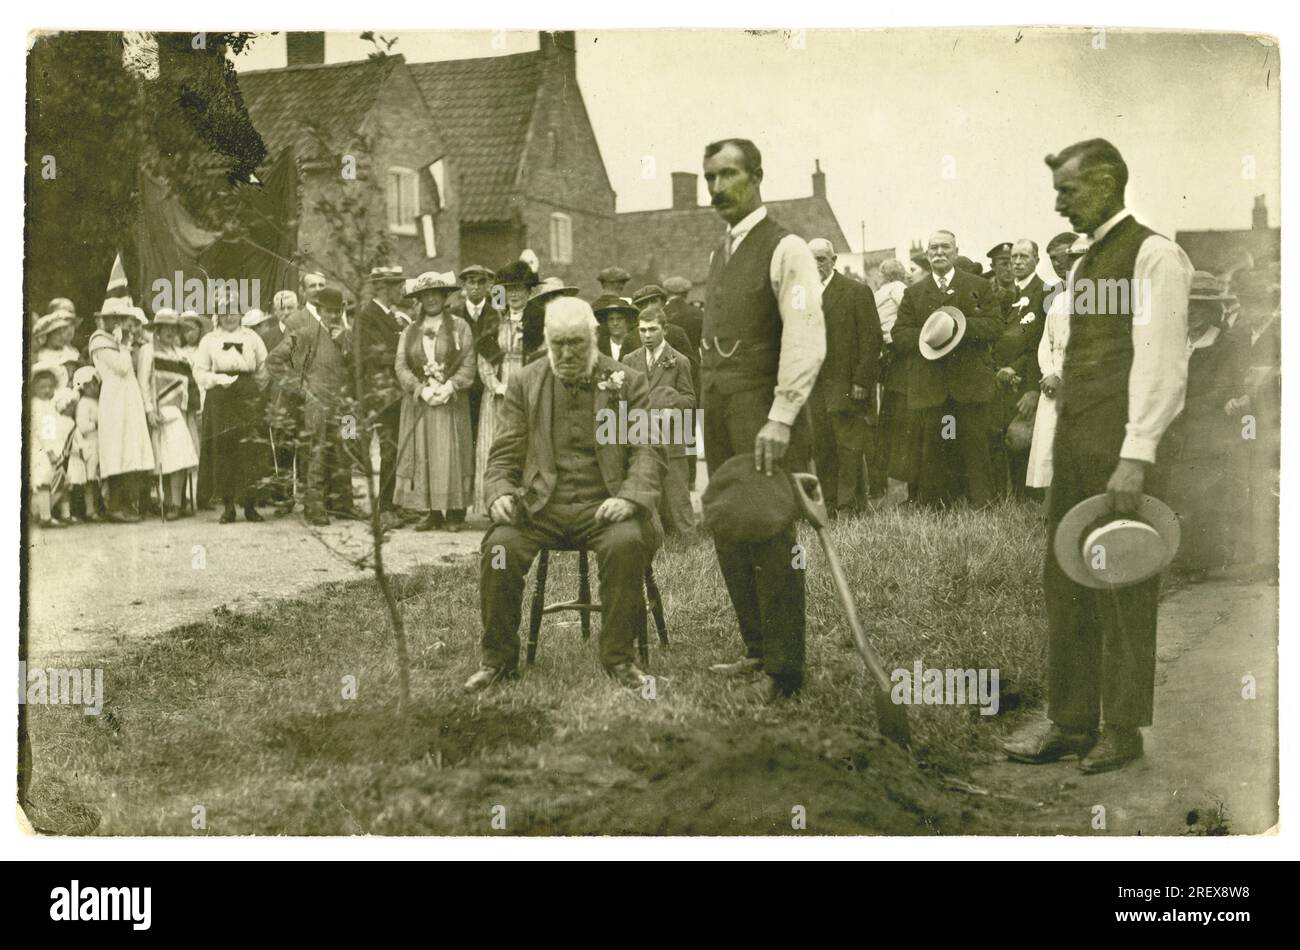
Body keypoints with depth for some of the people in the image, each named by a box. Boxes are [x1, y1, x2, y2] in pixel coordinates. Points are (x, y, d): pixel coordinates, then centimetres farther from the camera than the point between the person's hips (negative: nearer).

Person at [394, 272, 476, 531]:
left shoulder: (460, 327, 5)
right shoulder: (409, 332, 13)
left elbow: (468, 365, -2)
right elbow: (401, 366, 5)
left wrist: (449, 387, -15)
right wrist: (422, 389, -10)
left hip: (452, 402, -3)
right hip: (418, 403, 3)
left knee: (452, 454, -6)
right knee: (422, 456, -2)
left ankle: (455, 512, -2)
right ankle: (433, 512, 1)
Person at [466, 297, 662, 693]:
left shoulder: (628, 382, 9)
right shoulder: (523, 384, 13)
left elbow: (648, 452, 2)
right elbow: (504, 456, 12)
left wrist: (629, 497, -17)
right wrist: (499, 494, -10)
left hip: (603, 506, -1)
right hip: (540, 505, 1)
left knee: (626, 542, -33)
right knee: (500, 546, -27)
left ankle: (619, 656, -17)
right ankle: (497, 657, -8)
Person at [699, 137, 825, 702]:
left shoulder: (785, 250, -9)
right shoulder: (718, 256, 17)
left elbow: (805, 342, -17)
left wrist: (781, 419, -24)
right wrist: (711, 403, 14)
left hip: (763, 408, -8)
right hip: (719, 411, 8)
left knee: (770, 540, -7)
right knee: (729, 537, 12)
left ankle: (784, 670, 1)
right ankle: (758, 650, 23)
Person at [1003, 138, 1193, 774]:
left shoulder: (1154, 255, -6)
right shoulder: (1086, 262, 19)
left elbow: (1161, 362, -14)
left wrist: (1136, 457, -20)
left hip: (1123, 445, -8)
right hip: (1073, 442, 8)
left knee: (1124, 588, 0)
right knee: (1064, 584, 10)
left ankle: (1123, 728, 11)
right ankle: (1070, 720, 18)